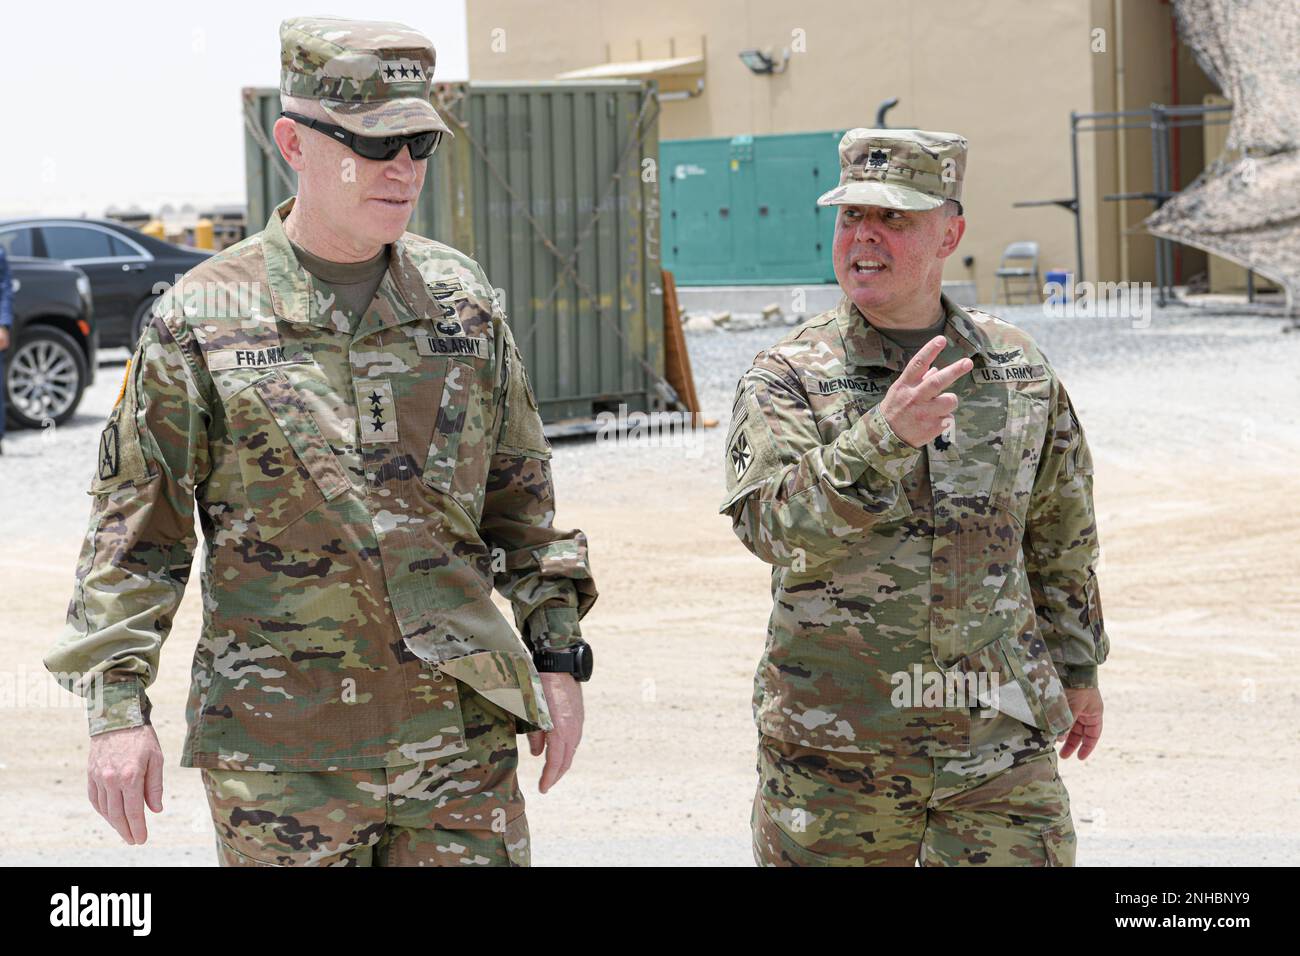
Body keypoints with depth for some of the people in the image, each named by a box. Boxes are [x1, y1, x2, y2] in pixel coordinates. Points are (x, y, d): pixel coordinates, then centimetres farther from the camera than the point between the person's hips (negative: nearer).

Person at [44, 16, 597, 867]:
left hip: (463, 736, 3)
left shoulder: (462, 298, 7)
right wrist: (118, 705, -7)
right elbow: (136, 530, -1)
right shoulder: (203, 319, -3)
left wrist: (556, 656, 10)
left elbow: (520, 492, 14)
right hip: (282, 756, -3)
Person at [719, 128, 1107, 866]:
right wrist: (885, 435, -36)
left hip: (999, 739, 2)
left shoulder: (1021, 371, 6)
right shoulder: (787, 378, -4)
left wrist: (1078, 667, 24)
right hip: (833, 746, -2)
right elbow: (773, 524, -22)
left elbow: (1060, 532, 19)